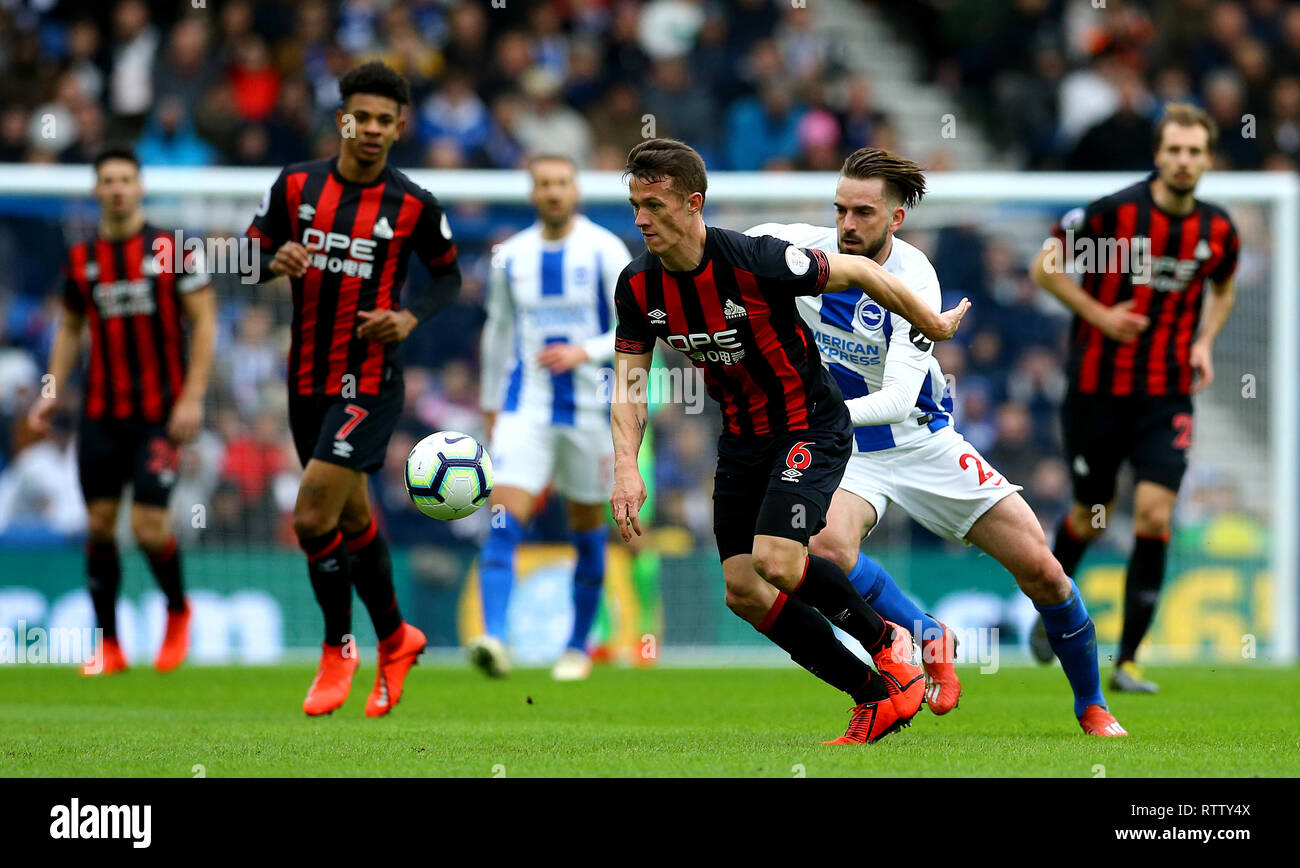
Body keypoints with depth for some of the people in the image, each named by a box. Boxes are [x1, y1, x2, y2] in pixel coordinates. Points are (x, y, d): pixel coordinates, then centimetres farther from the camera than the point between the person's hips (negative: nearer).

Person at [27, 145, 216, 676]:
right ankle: (109, 645, 12)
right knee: (99, 524, 2)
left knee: (148, 524, -12)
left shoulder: (172, 250, -5)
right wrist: (52, 392, 7)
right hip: (101, 412, 4)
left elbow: (203, 321, -4)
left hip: (160, 413, -4)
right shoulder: (81, 260, 7)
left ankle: (178, 611, 17)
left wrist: (192, 397, -11)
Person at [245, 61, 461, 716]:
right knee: (352, 519, 15)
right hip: (307, 381, 4)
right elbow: (249, 254, 8)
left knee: (312, 519, -15)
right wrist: (276, 260, -15)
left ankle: (338, 648, 5)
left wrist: (412, 317, -11)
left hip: (368, 383, -4)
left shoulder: (413, 206, -7)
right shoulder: (297, 185, 0)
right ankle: (394, 640, 34)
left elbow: (448, 275, 7)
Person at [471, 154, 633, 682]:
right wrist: (491, 404, 22)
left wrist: (584, 353, -23)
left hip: (590, 409, -1)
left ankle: (578, 647, 24)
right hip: (525, 407, 1)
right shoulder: (511, 256, 6)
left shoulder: (604, 251, -4)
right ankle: (494, 640, -28)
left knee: (588, 528, 9)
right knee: (504, 520, -17)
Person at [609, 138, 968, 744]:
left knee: (775, 563, -24)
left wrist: (935, 326, -1)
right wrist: (626, 468, -17)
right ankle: (876, 696, 12)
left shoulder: (753, 262, -26)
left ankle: (887, 642, 2)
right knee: (743, 592, 0)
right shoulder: (637, 286, -8)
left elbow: (859, 273, -13)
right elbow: (629, 383, -1)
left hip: (810, 427, -7)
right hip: (742, 438, 7)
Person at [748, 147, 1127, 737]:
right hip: (845, 451, 1)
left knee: (1039, 566, -5)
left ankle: (1091, 706, 17)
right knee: (826, 546, -33)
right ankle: (928, 639, -11)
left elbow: (899, 397, -30)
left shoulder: (913, 280, -22)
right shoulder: (806, 249, -13)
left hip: (924, 440, -1)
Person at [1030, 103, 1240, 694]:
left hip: (1167, 394, 2)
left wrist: (1205, 341, 3)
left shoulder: (1219, 230, -1)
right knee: (1091, 517, 10)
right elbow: (1044, 267, -3)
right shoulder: (1113, 212, -13)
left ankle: (1127, 661, -5)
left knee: (1155, 516, -12)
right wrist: (1100, 314, -14)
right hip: (1097, 387, -2)